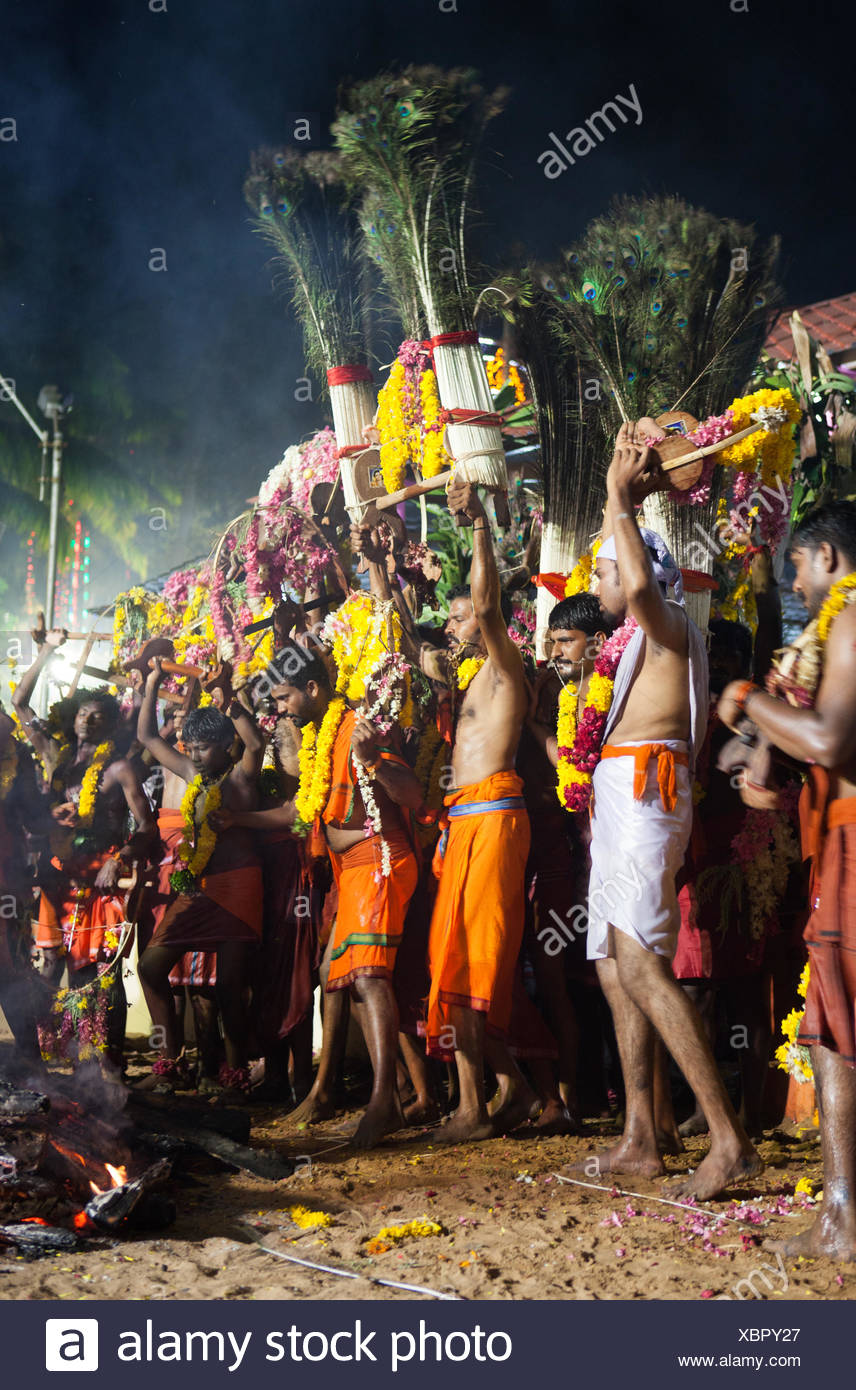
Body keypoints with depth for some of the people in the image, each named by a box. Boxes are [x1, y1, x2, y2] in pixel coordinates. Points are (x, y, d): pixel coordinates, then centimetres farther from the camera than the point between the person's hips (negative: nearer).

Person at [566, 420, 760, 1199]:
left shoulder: (667, 625, -5)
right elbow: (627, 587, 41)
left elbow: (640, 584, -29)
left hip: (644, 789, -11)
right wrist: (622, 496, 33)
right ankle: (641, 1140, 13)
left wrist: (621, 500, -17)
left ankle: (730, 1140, -21)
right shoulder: (636, 637, 22)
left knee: (641, 966, -20)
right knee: (614, 969, 9)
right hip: (615, 798, 11)